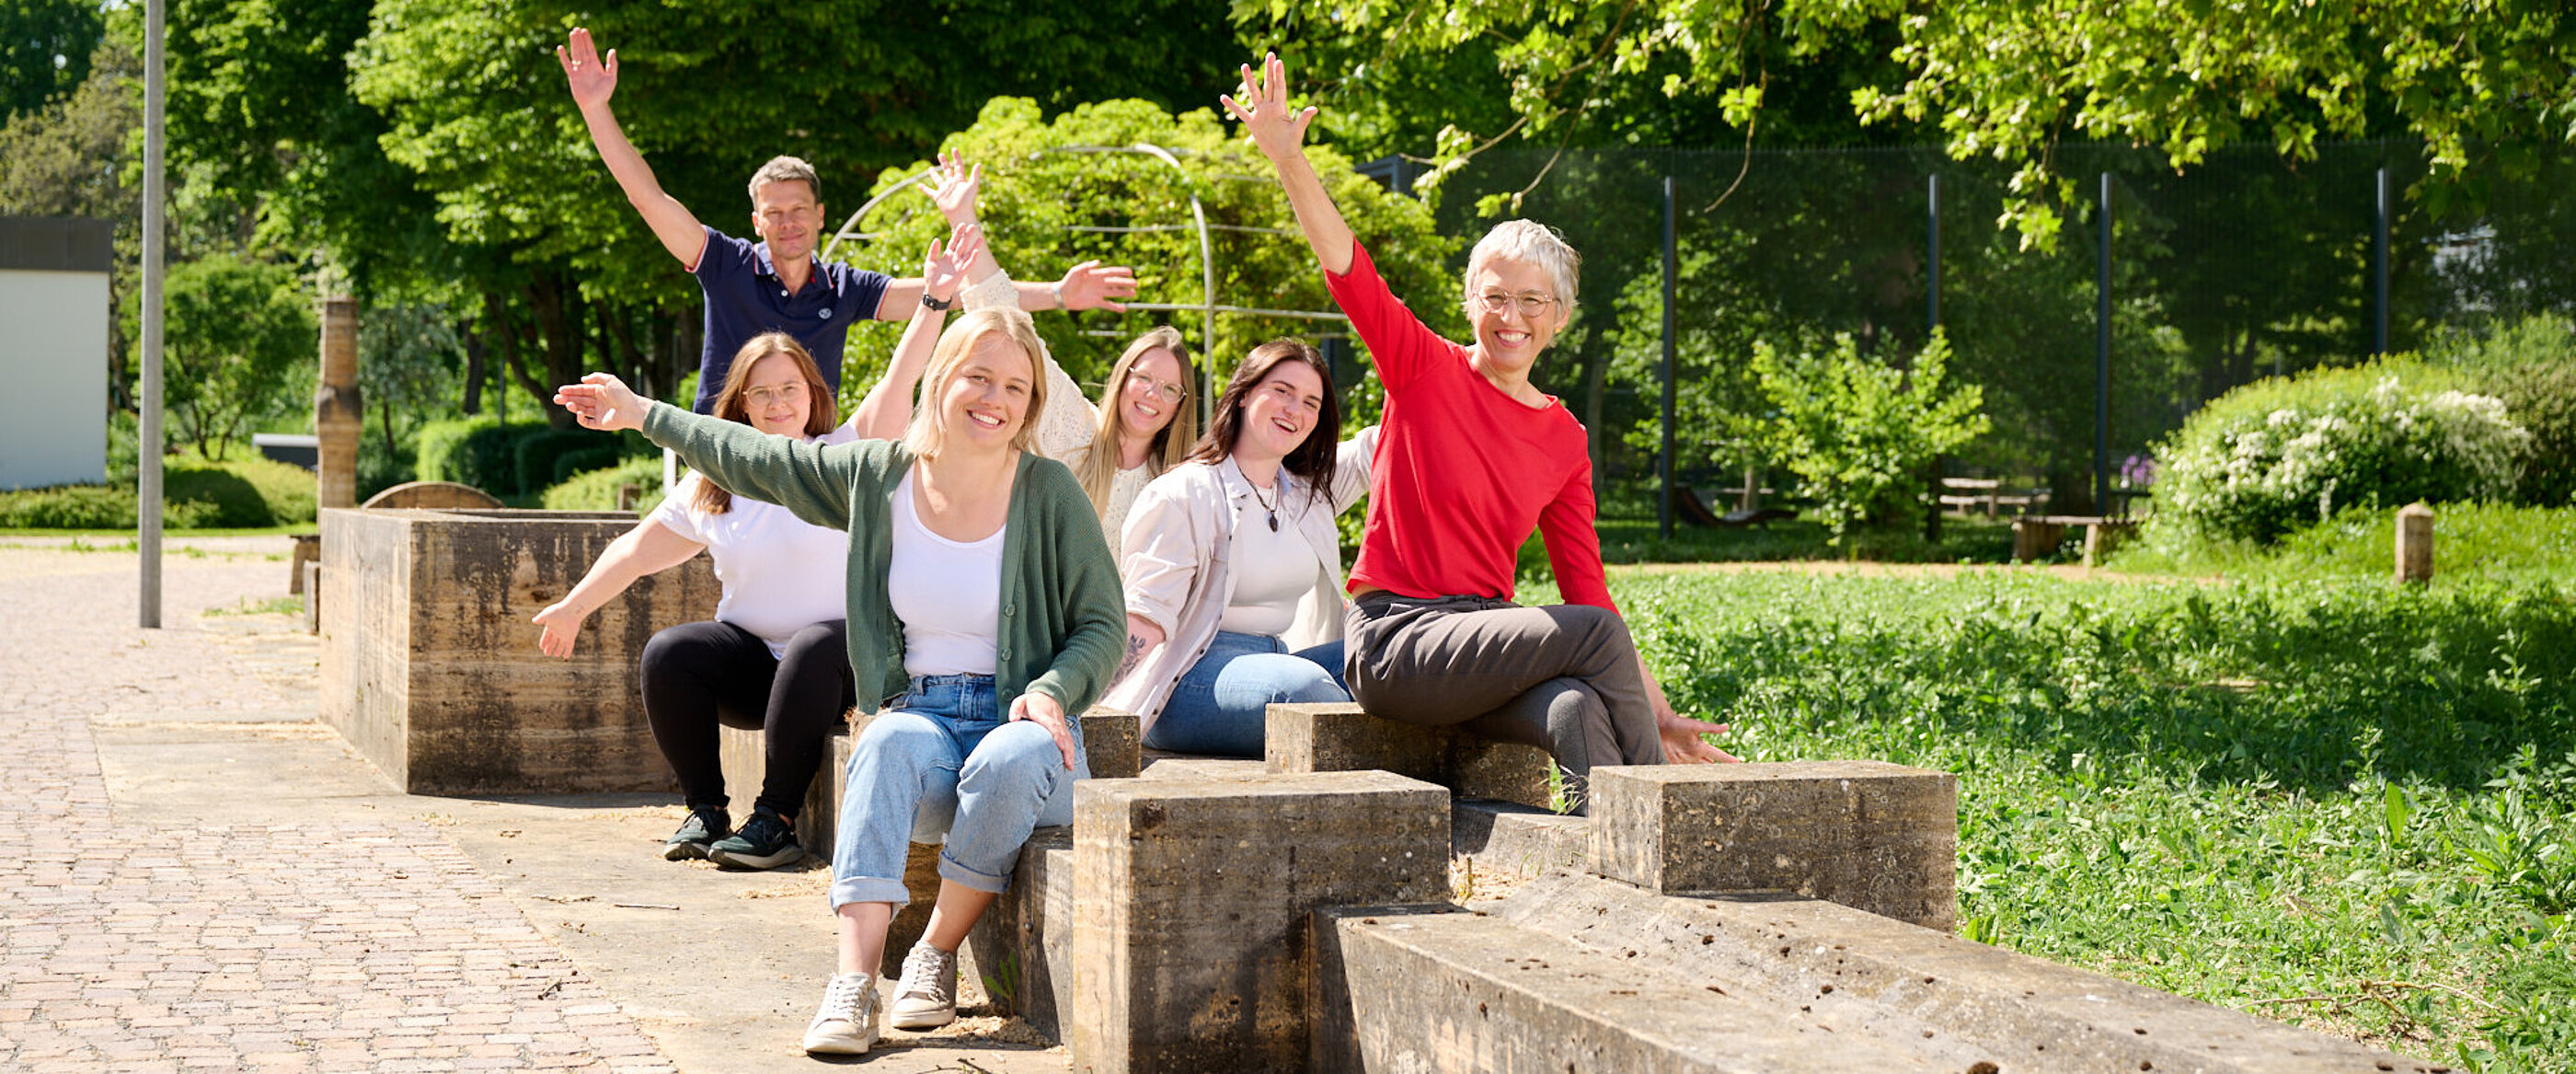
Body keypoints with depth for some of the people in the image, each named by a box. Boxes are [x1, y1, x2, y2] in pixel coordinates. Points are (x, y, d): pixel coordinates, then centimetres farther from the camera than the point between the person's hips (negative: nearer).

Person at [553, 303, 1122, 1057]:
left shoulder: (1048, 492, -5)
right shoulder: (879, 474, 5)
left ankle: (936, 959, -16)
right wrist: (641, 413, 25)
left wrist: (1050, 692, -19)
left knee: (1008, 762, -37)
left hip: (1023, 721, -2)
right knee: (889, 741, -33)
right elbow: (757, 460, 18)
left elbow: (1103, 624, 0)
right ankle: (854, 983, -41)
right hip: (923, 718, 2)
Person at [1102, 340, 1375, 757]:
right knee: (1302, 685, -36)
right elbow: (1145, 618, -12)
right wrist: (1096, 717, -24)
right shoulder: (1184, 494, -4)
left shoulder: (1310, 490, 18)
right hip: (1193, 673, -7)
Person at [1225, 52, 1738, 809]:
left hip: (1484, 647, 4)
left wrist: (1656, 712, 5)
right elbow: (1347, 270, -13)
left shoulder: (1564, 441, 11)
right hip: (1393, 643, -4)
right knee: (1597, 632, -26)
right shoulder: (1425, 370, 2)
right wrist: (1287, 157, -27)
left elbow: (1587, 589, 11)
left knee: (1578, 712, -32)